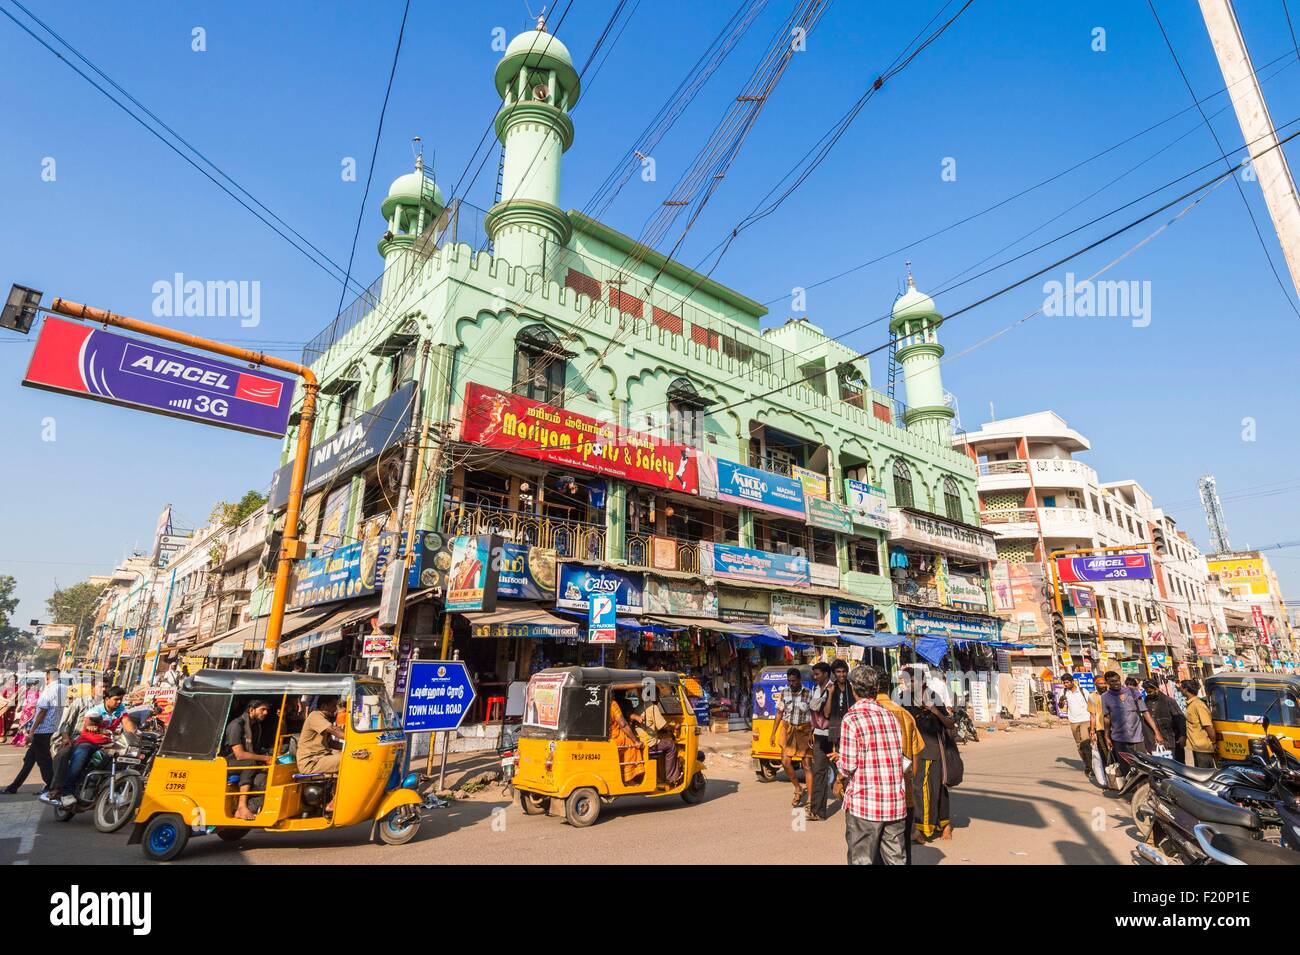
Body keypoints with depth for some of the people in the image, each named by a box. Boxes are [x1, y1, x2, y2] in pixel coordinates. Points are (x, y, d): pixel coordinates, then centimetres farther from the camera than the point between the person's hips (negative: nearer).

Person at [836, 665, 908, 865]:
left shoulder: (852, 718, -11)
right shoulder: (890, 715, 6)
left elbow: (848, 767, -13)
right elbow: (900, 756, 12)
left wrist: (840, 761, 10)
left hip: (865, 803, -5)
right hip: (896, 802, 6)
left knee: (862, 859, 6)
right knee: (897, 859, 14)